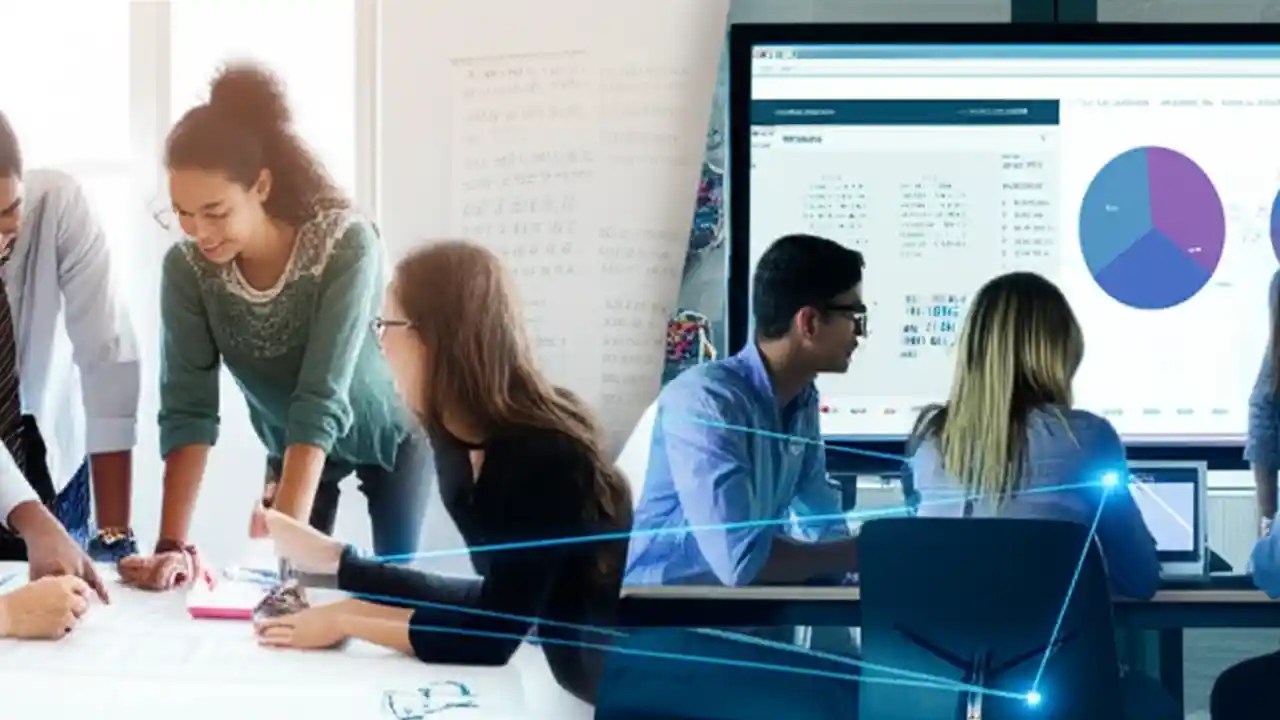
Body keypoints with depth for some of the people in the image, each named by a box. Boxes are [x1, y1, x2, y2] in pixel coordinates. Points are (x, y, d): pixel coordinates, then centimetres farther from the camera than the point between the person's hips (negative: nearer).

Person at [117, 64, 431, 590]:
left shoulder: (346, 245, -35)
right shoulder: (187, 267, -26)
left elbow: (322, 401, -39)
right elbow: (188, 408, -26)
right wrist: (173, 544, -36)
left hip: (387, 436, -2)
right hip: (292, 447, 3)